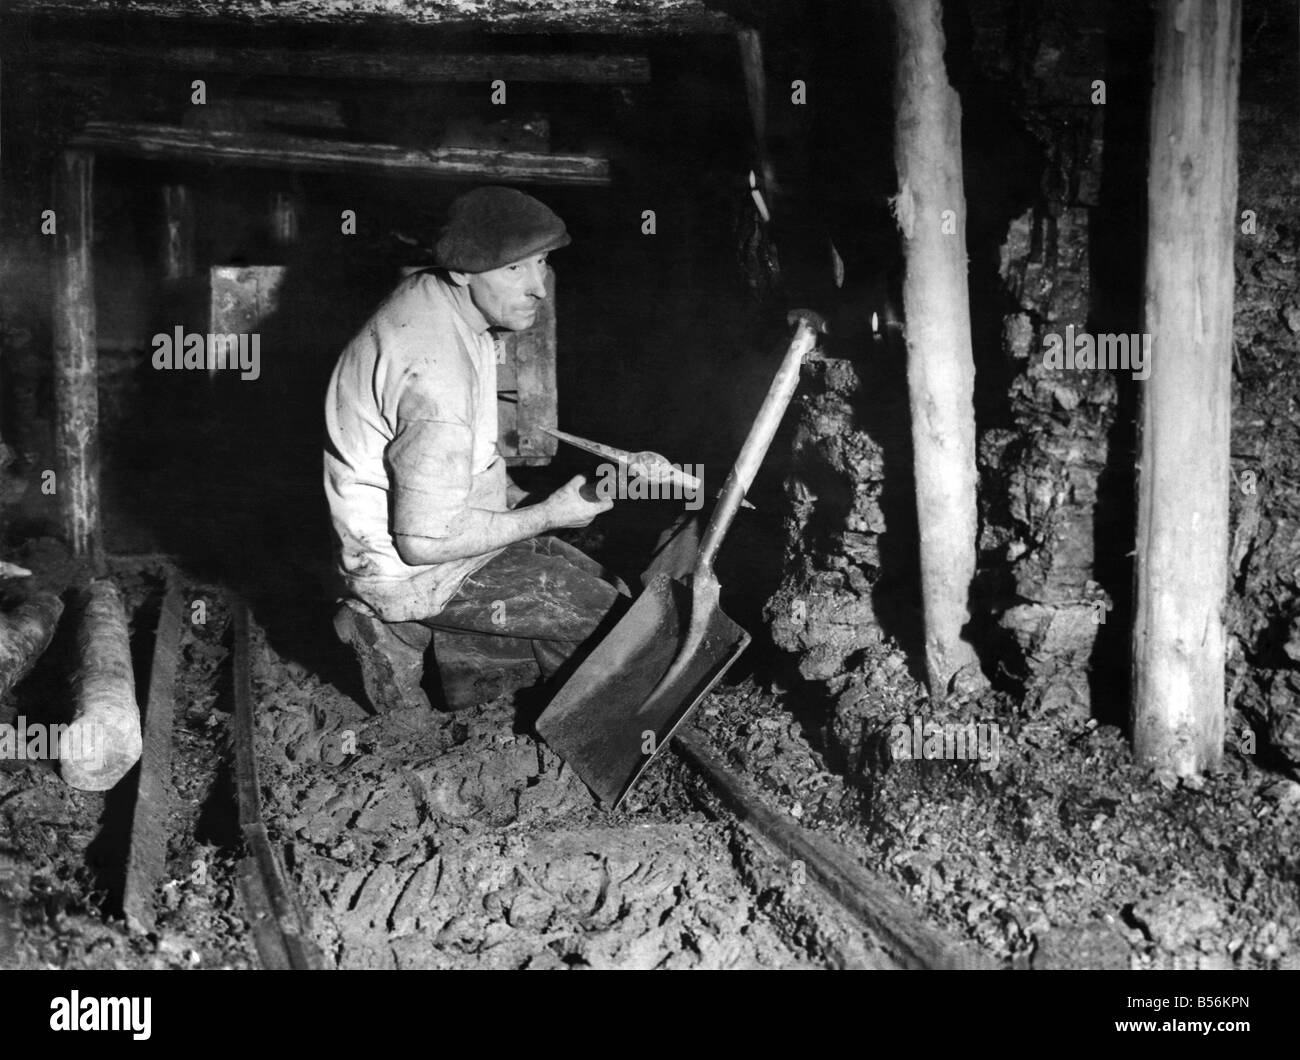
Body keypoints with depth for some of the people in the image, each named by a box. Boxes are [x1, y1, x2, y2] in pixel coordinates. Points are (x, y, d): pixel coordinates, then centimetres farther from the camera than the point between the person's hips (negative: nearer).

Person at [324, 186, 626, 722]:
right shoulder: (436, 376, -32)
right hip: (411, 569, -9)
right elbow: (425, 541, -28)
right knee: (611, 620, -9)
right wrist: (548, 515, -17)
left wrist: (521, 502, 9)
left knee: (608, 589, 13)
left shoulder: (432, 297, -1)